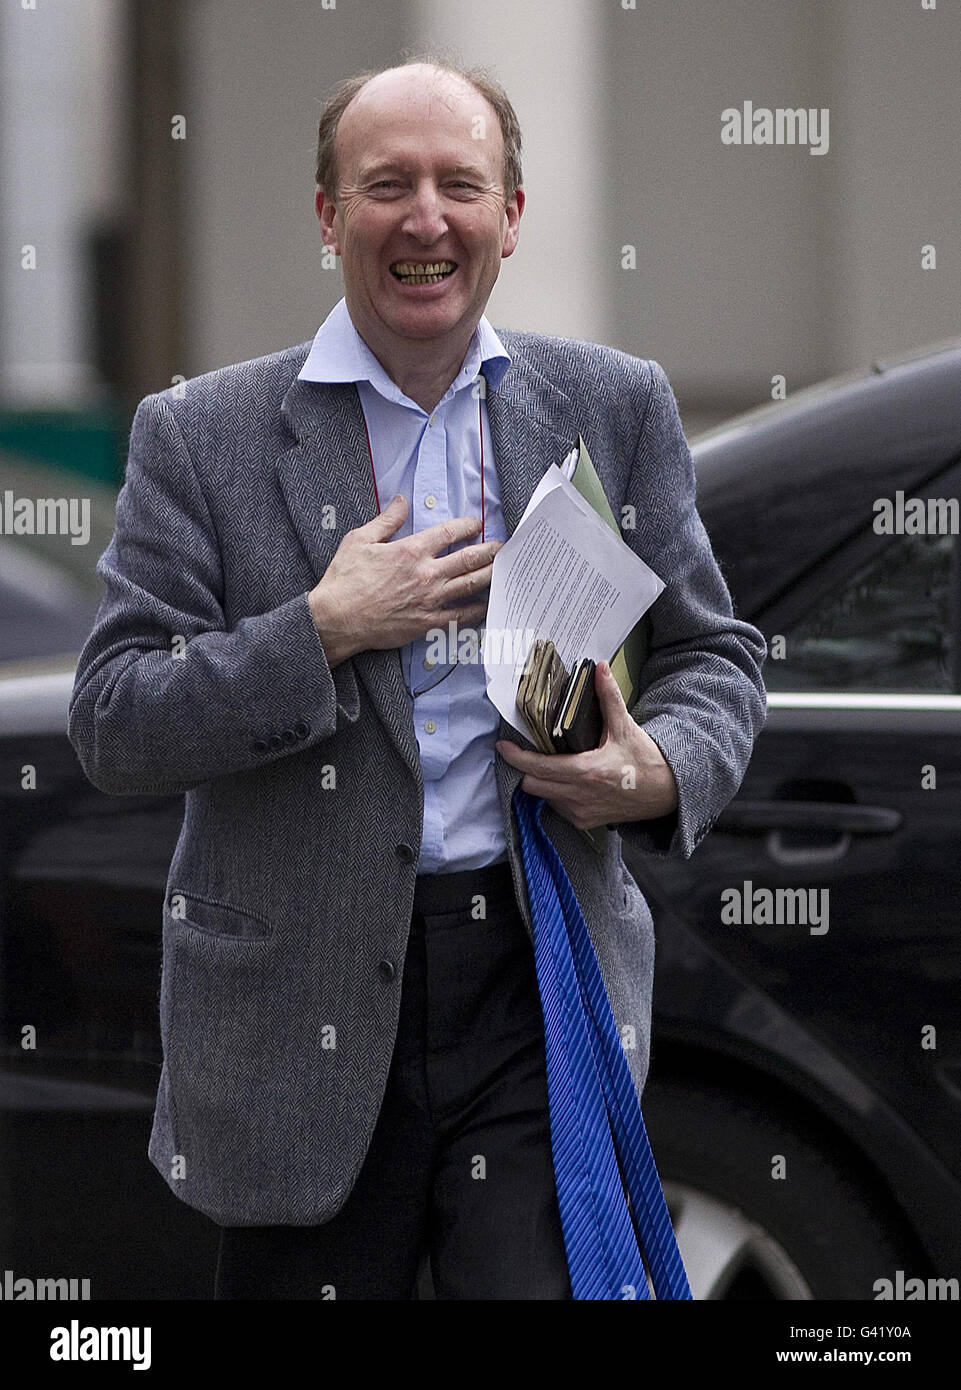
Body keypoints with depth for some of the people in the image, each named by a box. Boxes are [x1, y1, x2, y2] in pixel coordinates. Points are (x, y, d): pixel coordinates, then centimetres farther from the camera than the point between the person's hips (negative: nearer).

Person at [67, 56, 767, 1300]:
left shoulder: (614, 408, 8)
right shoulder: (200, 437, 1)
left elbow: (712, 656, 13)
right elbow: (110, 729, -3)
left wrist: (662, 773, -10)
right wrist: (325, 629, -15)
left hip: (544, 982, 1)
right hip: (300, 1012, -1)